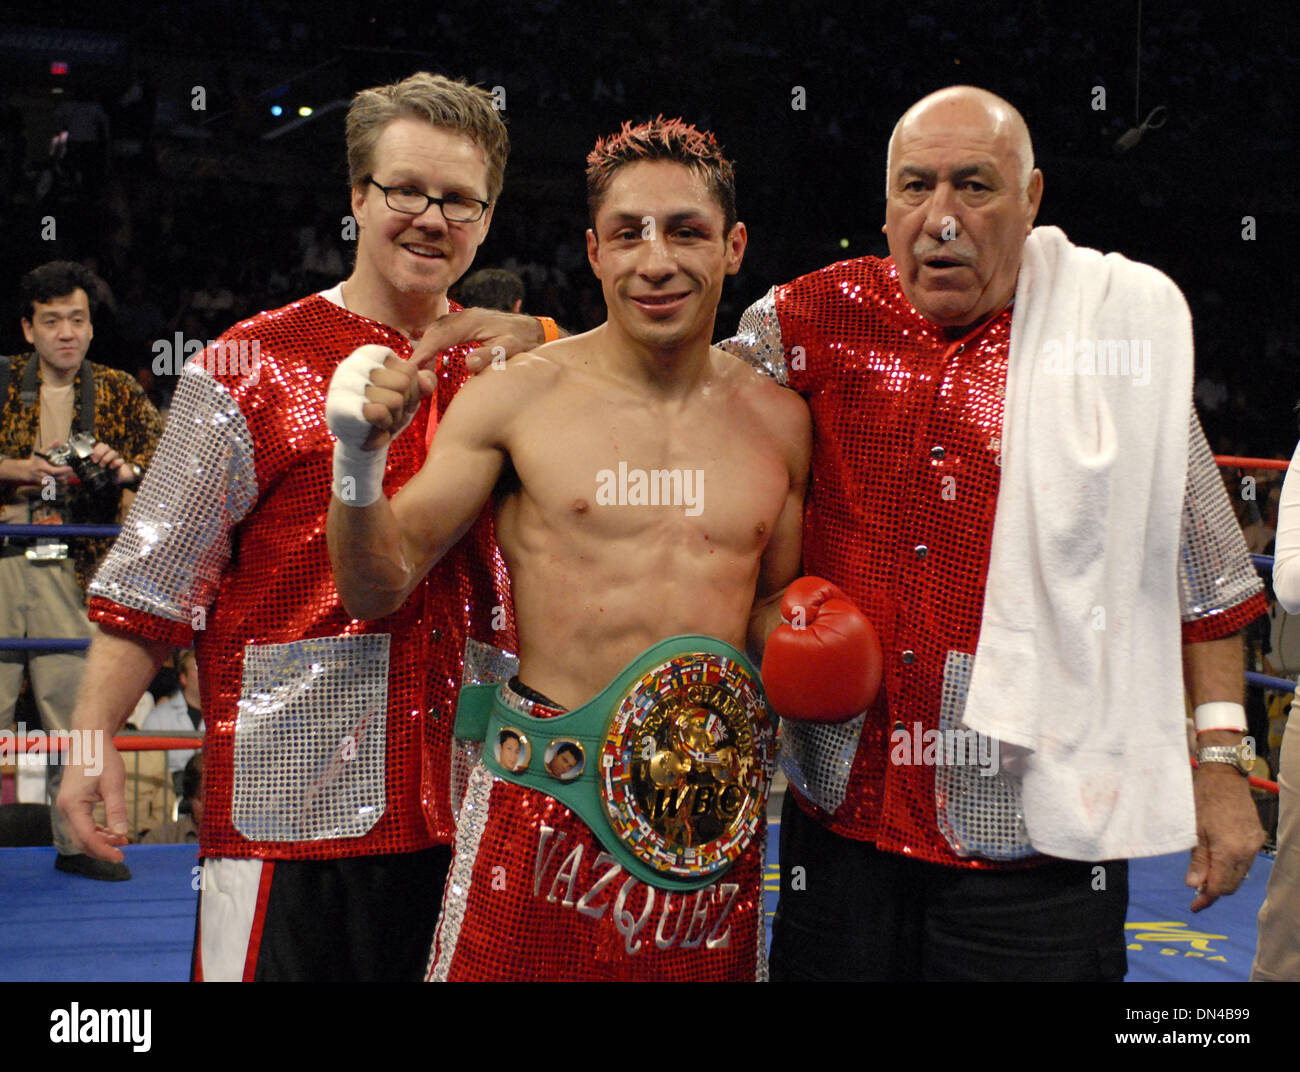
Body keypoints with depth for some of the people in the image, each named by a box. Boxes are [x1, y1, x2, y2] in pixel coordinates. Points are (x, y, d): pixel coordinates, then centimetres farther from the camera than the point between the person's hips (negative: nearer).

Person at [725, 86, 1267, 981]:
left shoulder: (1121, 324, -3)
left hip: (1033, 827, -2)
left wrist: (1221, 764, 1)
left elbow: (1199, 564, 2)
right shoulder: (815, 321, 1)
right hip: (842, 810, 3)